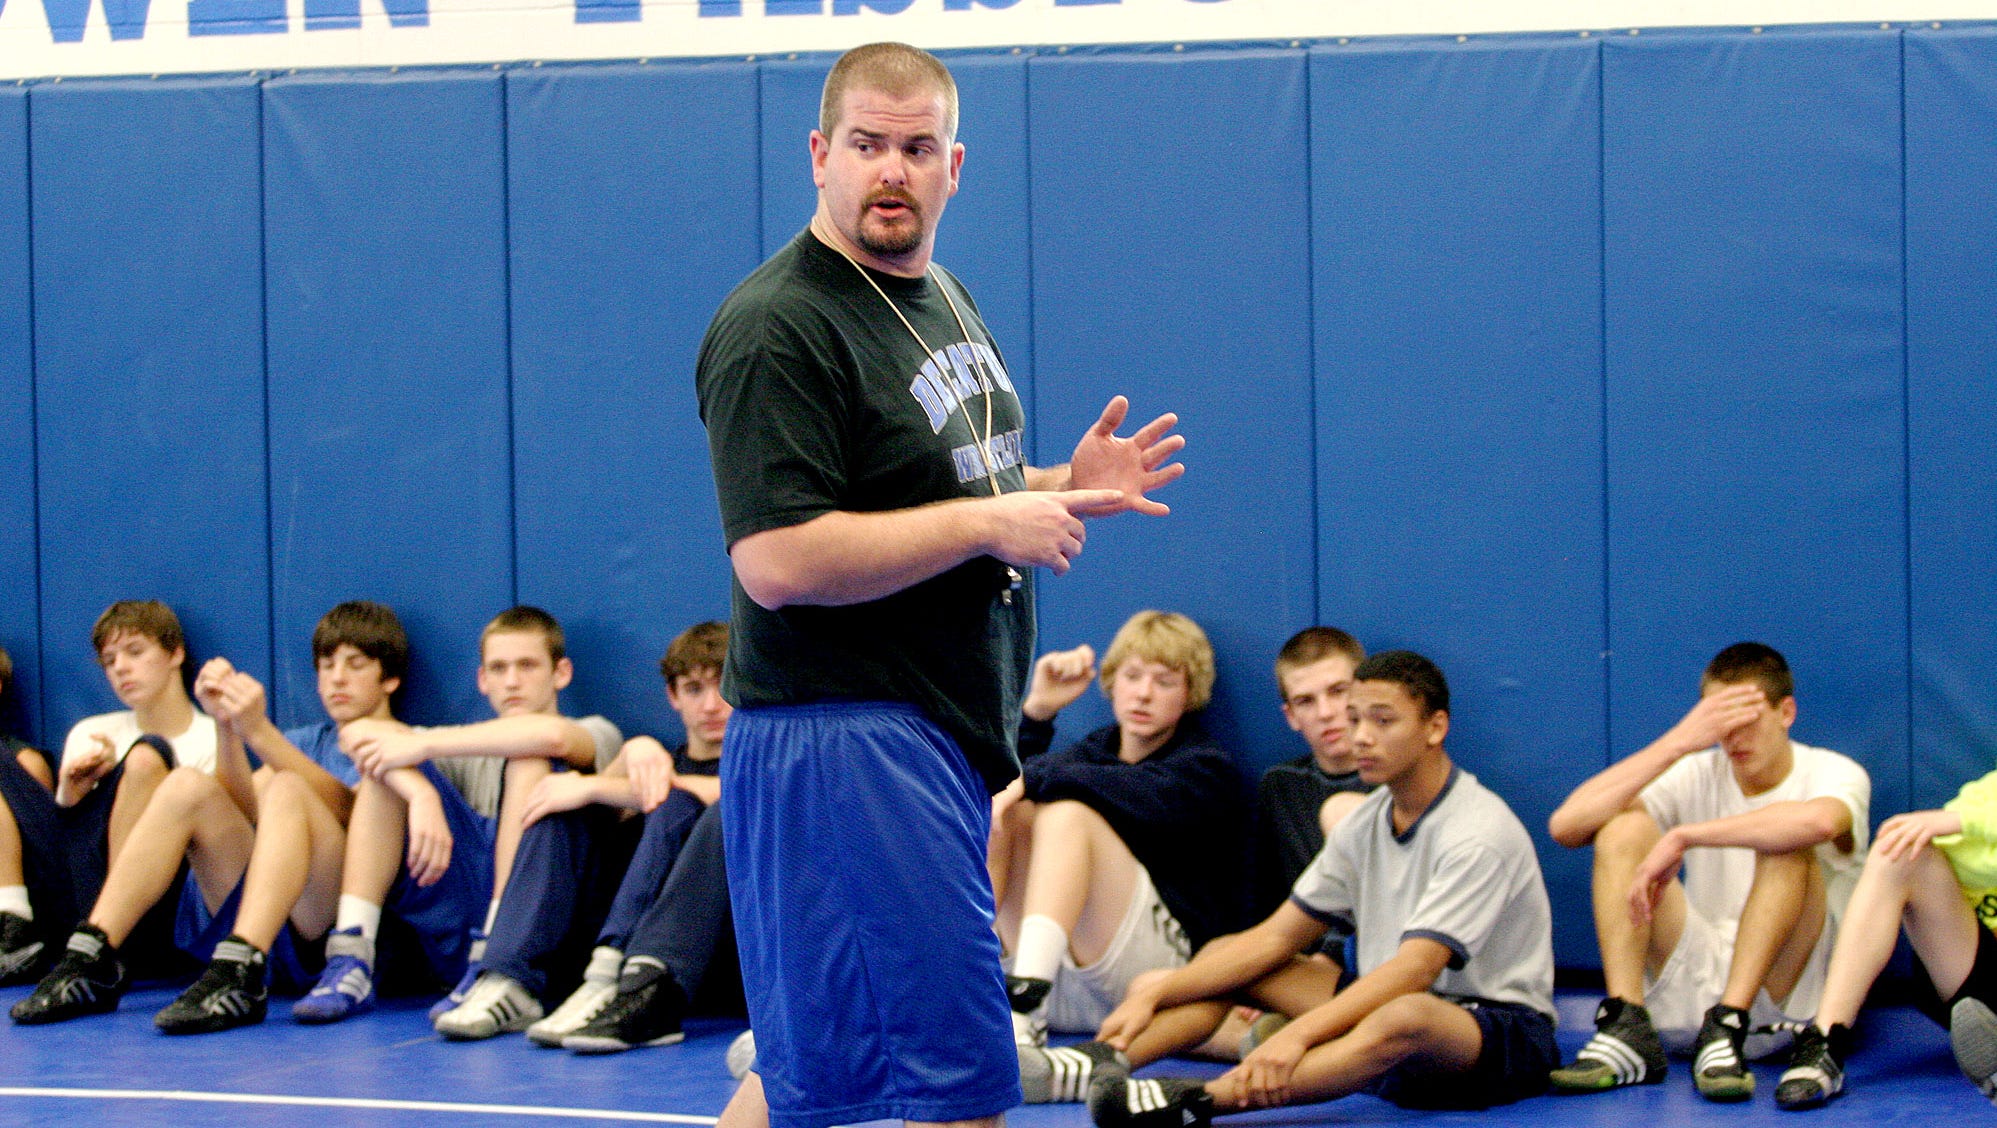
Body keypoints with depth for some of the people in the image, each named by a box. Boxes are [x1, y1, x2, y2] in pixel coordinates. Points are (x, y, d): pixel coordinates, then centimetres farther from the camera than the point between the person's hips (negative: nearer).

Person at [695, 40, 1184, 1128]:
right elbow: (778, 560, -24)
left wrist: (1067, 488, 9)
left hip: (942, 740, 9)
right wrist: (989, 522, -20)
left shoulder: (947, 301, 16)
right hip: (843, 739, -9)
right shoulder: (775, 328, -15)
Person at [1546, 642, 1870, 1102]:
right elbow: (1566, 825, -9)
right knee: (1624, 828, -12)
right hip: (1692, 988, 4)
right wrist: (1677, 742, -14)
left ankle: (1727, 1027, -33)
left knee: (1787, 844, -25)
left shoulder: (1834, 774, -3)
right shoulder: (1697, 775, 7)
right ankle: (1628, 1031, -26)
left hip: (1781, 996, -3)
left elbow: (1818, 820, -33)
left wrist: (1683, 837, -31)